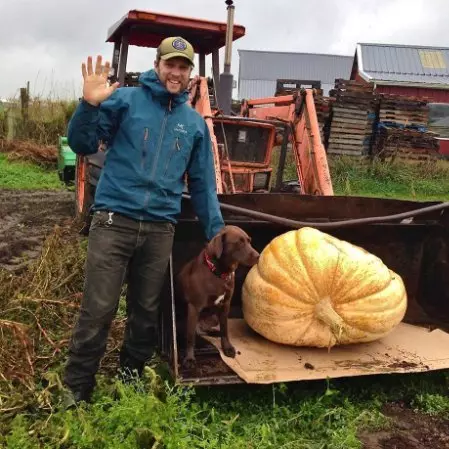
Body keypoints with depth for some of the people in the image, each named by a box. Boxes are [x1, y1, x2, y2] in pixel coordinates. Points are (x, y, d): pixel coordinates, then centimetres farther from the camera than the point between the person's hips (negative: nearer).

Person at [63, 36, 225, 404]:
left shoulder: (195, 122, 12)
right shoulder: (126, 99, 1)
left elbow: (203, 184, 15)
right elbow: (82, 144, -3)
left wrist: (216, 233, 11)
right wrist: (90, 105, -21)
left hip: (161, 230, 4)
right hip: (114, 221, -3)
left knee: (146, 312, 14)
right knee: (97, 311, -3)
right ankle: (76, 389, 14)